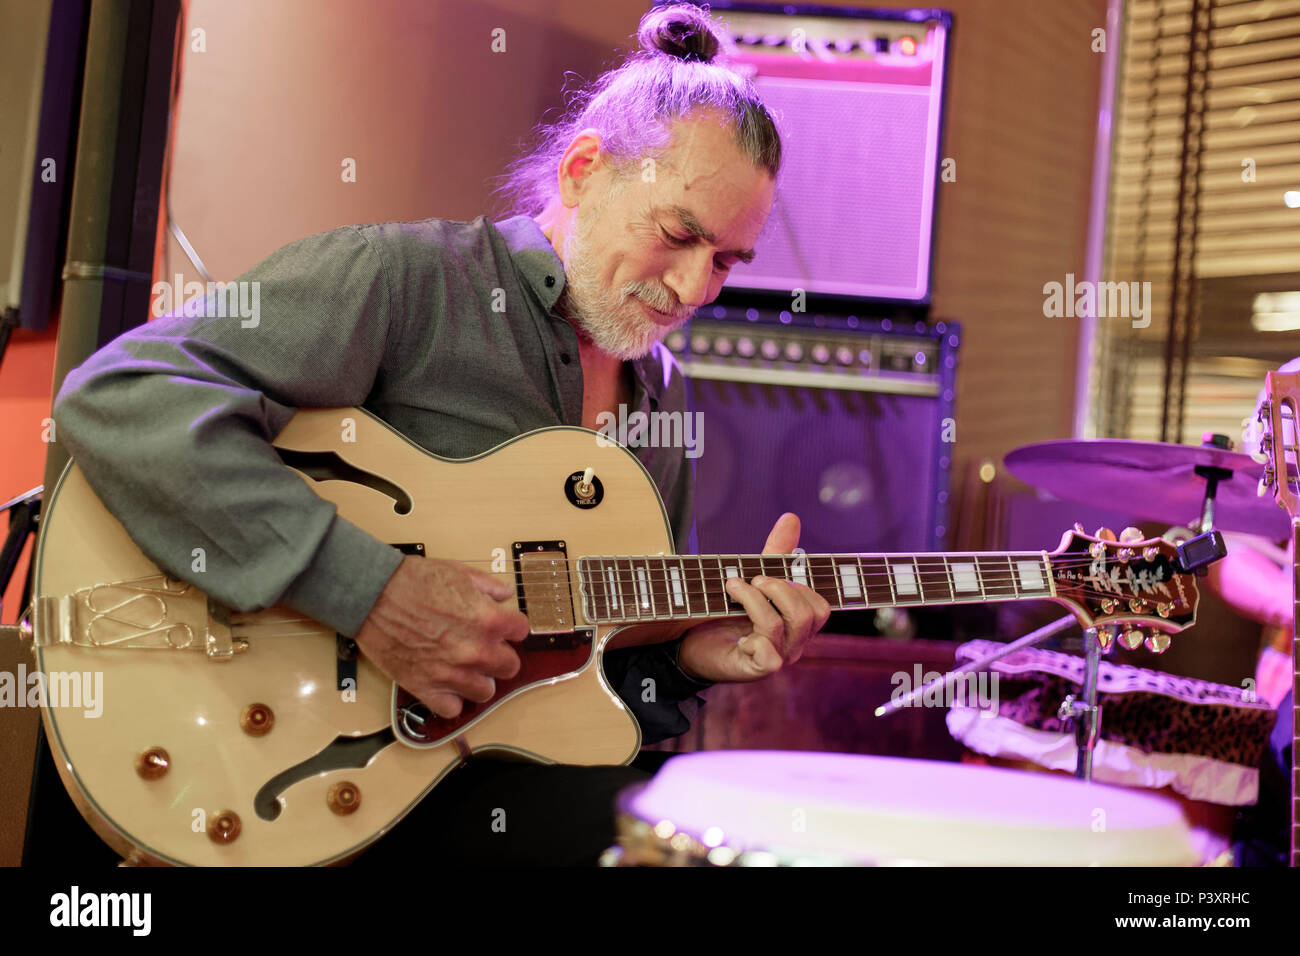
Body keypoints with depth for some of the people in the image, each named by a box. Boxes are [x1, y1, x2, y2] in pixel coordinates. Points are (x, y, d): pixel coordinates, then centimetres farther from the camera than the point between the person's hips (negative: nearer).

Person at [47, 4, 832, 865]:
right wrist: (370, 590, -29)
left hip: (522, 773, 7)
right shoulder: (404, 277, -11)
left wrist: (689, 658, -3)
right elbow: (116, 394, -25)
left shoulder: (661, 394, 12)